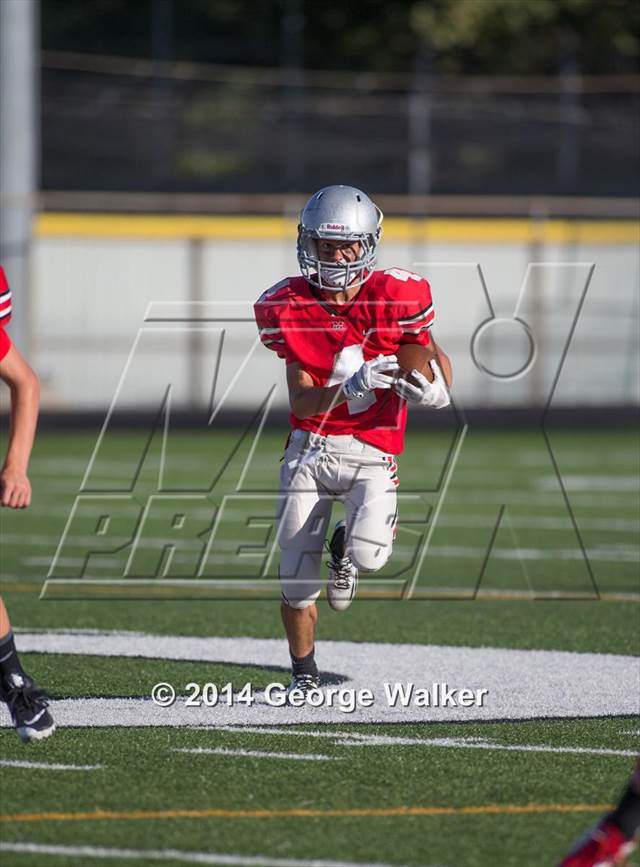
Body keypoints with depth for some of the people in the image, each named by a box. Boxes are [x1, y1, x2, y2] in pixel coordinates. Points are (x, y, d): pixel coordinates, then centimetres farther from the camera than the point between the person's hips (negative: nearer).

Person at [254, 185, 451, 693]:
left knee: (369, 554, -25)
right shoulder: (290, 308, -6)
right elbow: (301, 402, -11)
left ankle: (346, 548, 16)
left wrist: (434, 389, -16)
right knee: (297, 578, -1)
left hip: (371, 454, -1)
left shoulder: (395, 298, -8)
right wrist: (350, 387, -30)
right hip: (310, 447, 1)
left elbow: (435, 359, 7)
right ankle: (304, 673, 26)